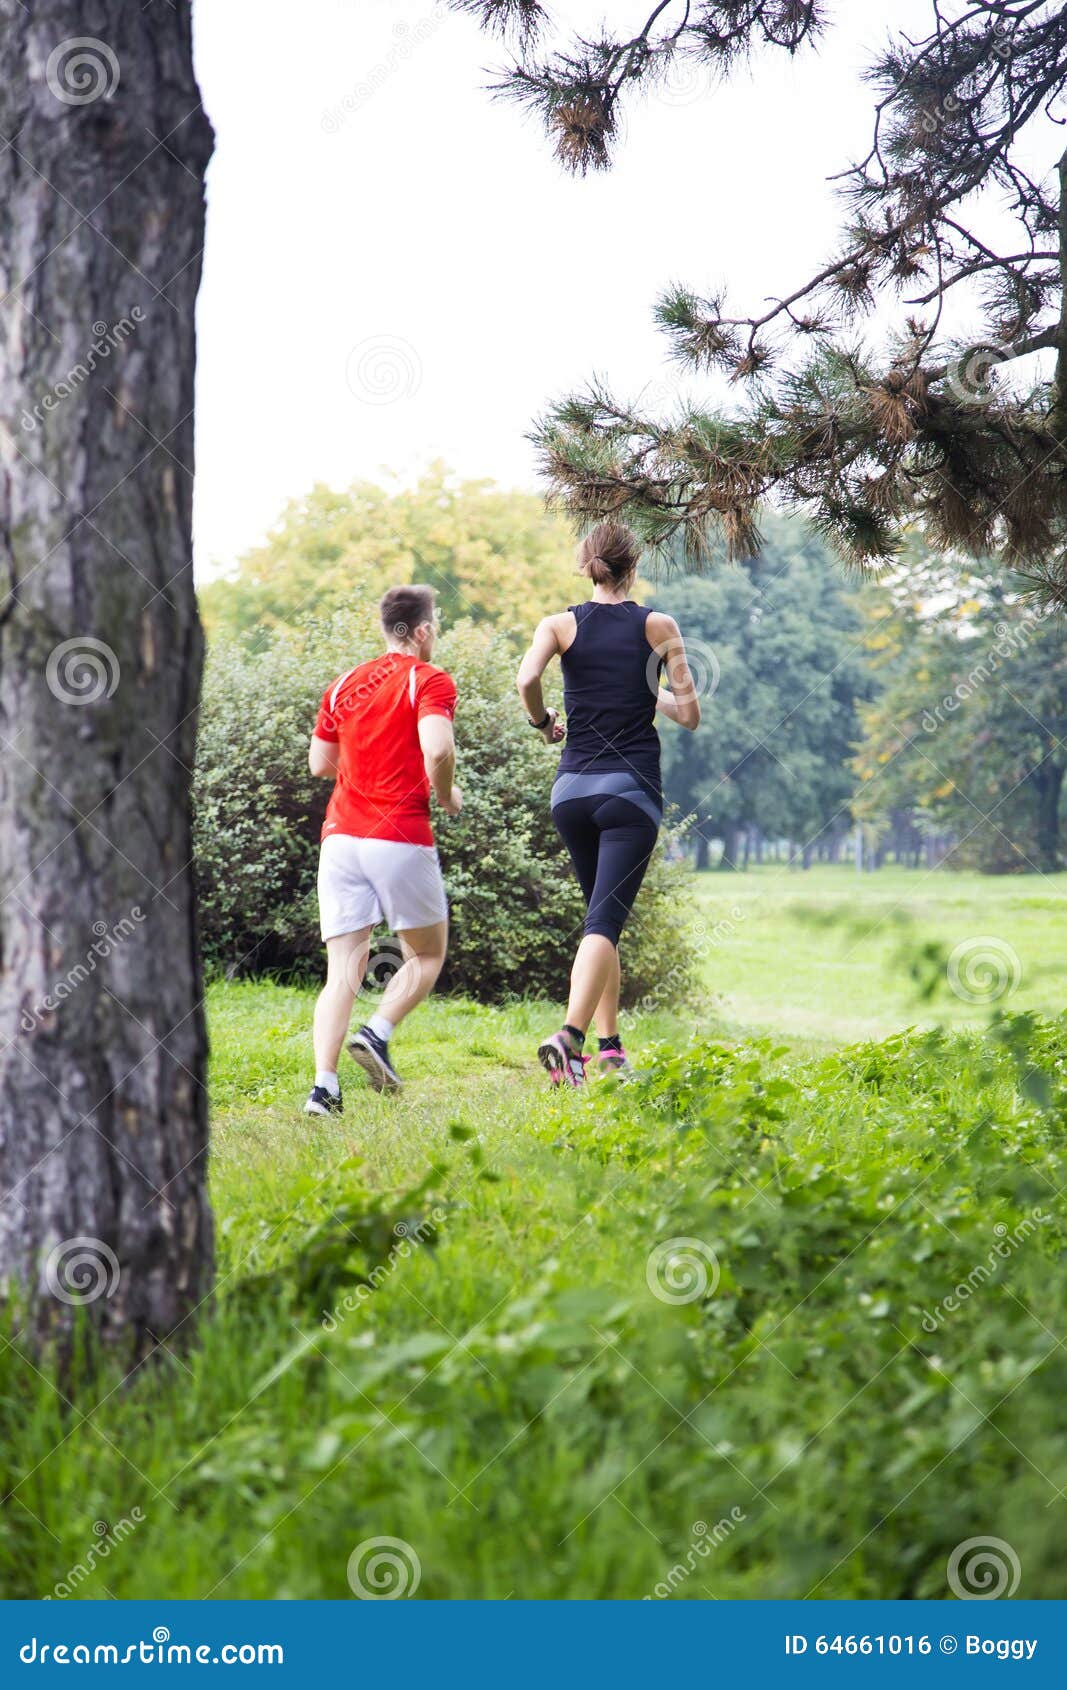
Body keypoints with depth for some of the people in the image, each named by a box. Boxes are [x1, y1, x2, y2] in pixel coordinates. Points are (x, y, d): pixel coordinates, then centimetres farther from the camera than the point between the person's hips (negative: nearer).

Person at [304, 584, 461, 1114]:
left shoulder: (344, 685, 15)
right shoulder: (430, 681, -3)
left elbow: (319, 762, 20)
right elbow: (436, 749, -19)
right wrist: (446, 794, 0)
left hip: (340, 836, 5)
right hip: (401, 838, -5)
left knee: (343, 970, 2)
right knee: (426, 954, 14)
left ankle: (323, 1085, -12)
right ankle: (377, 1034, -9)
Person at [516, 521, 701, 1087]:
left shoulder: (560, 624, 4)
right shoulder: (658, 626, 2)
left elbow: (527, 679, -15)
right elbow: (689, 714, 2)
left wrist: (542, 723, 4)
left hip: (572, 788, 3)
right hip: (631, 788, -3)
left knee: (602, 918, 18)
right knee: (605, 922, -9)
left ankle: (609, 1048, 17)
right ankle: (569, 1035, -29)